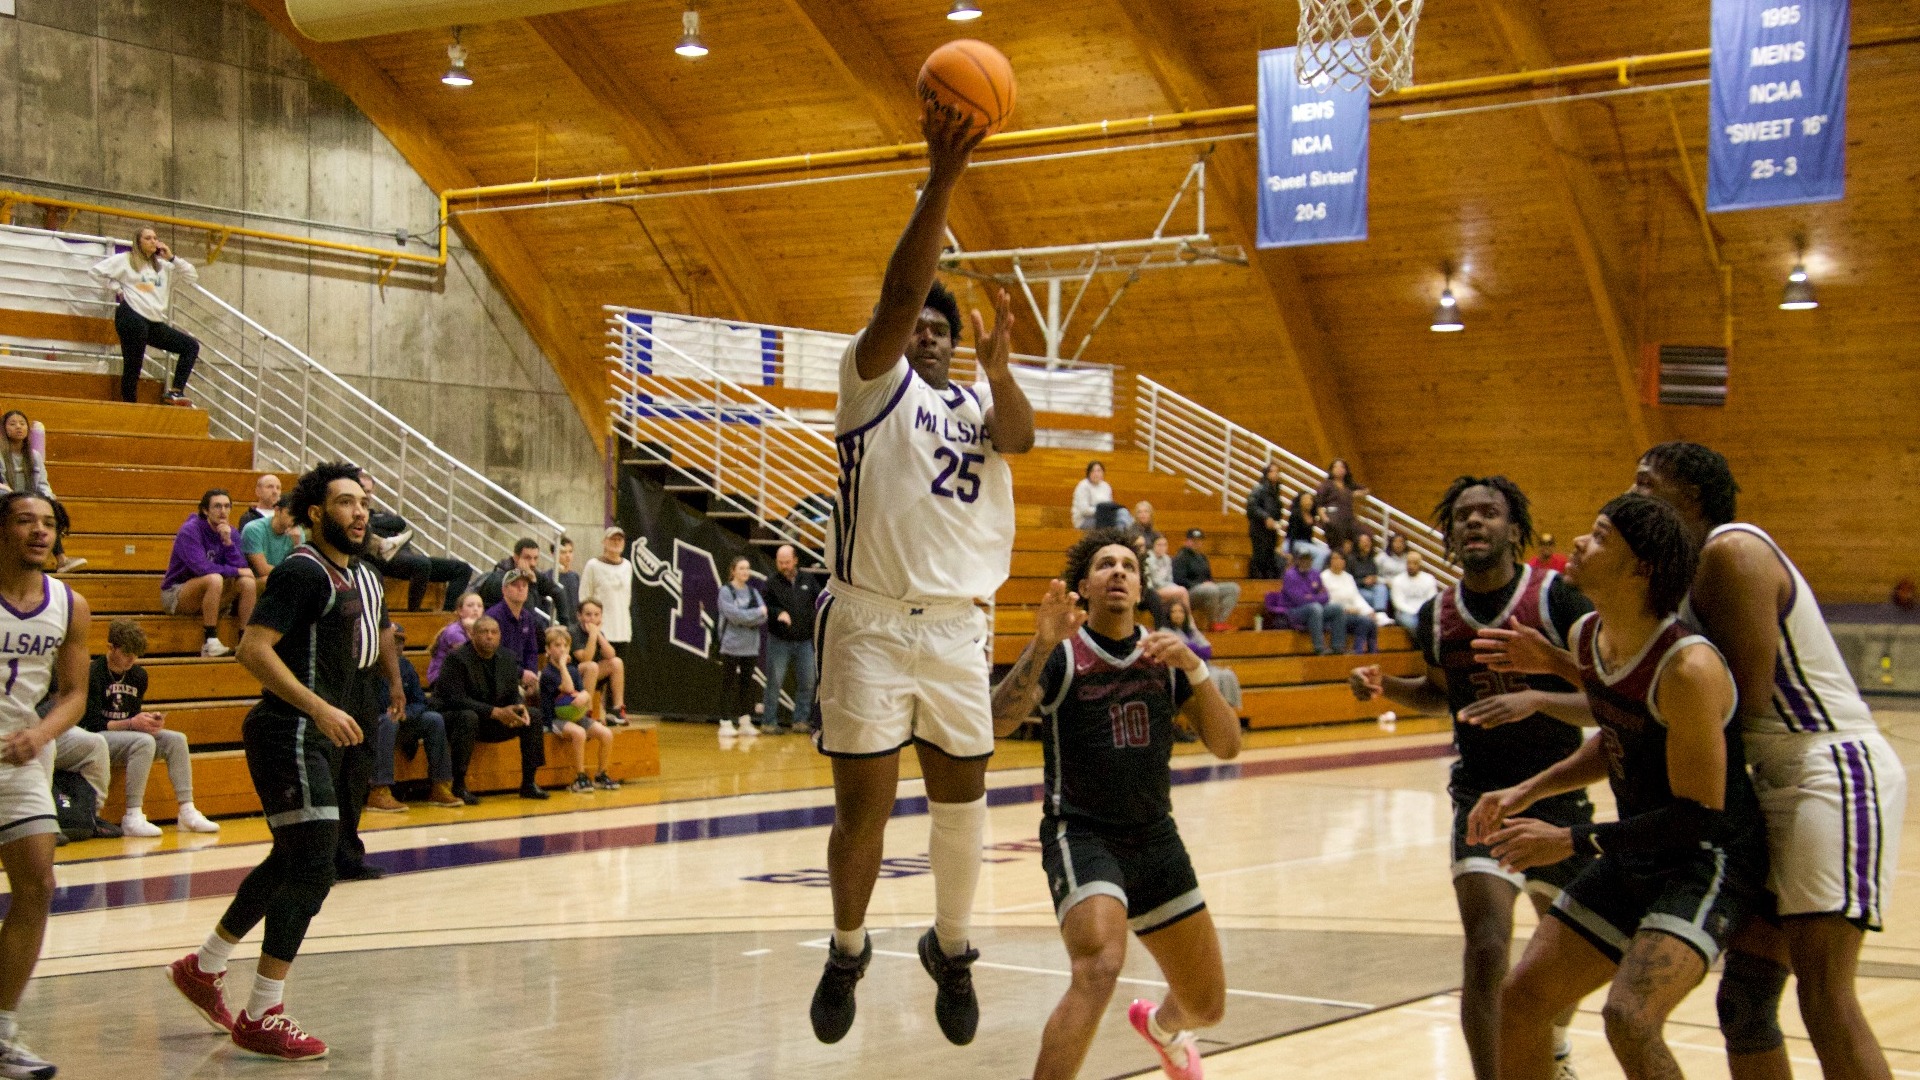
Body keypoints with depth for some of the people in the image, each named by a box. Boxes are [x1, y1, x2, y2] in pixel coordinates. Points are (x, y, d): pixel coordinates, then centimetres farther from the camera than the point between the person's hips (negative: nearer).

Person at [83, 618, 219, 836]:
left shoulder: (139, 675, 9)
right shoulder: (93, 674, -13)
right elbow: (92, 724, -17)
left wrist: (149, 720, -11)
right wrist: (131, 723, -26)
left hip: (127, 733, 7)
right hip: (96, 738, -7)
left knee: (177, 739, -12)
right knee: (144, 742, -33)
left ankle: (187, 812, -15)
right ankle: (133, 817, -34)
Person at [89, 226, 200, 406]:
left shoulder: (163, 265, 20)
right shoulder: (125, 260, 5)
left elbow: (193, 277, 16)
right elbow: (96, 271, 1)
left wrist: (171, 258, 8)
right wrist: (117, 288, -2)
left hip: (155, 323, 7)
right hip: (132, 317, -7)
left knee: (191, 346, 1)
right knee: (133, 366, -7)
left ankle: (175, 392, -5)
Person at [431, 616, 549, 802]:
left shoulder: (508, 658, 3)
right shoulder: (457, 659, -18)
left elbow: (513, 694, 7)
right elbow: (456, 699, -26)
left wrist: (520, 708, -20)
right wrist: (496, 712, -33)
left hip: (492, 721, 7)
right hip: (452, 717, -7)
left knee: (533, 716, -7)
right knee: (468, 716, -40)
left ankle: (529, 783, -2)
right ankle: (458, 786, -33)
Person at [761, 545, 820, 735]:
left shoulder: (809, 580, 7)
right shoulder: (772, 583, -1)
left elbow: (820, 601, 10)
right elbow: (763, 607, -6)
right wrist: (778, 613, -24)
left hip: (804, 641, 3)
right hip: (779, 641, -3)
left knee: (807, 682, 5)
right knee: (775, 682, -3)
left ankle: (801, 720, 15)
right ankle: (769, 721, 3)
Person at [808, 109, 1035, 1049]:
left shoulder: (979, 402, 17)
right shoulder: (873, 383, 4)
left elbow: (1020, 436, -7)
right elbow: (899, 292, -13)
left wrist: (998, 366, -26)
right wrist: (942, 179, -22)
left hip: (956, 627, 4)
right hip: (869, 623, -4)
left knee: (962, 802, 9)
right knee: (863, 808, -1)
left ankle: (951, 947, 29)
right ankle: (847, 952, 20)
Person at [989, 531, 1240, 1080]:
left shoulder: (1164, 654, 6)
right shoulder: (1061, 652, -6)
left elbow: (1227, 746, -2)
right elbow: (1000, 721, -23)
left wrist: (1194, 667, -16)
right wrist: (1041, 645, -36)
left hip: (1156, 838, 5)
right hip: (1082, 834, -5)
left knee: (1206, 1005, 13)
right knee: (1099, 968, -33)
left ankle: (1161, 1026, 49)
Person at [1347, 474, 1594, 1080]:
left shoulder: (1558, 600, -14)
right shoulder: (1436, 616, -3)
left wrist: (1536, 699, -33)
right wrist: (1385, 687, -2)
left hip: (1558, 793, -1)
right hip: (1481, 795, 1)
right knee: (1486, 954, -18)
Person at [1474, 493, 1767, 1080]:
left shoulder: (1688, 668, -27)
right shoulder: (1586, 637, 0)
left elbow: (1701, 817, -25)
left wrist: (1572, 841, -22)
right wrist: (1528, 792, 8)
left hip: (1710, 861, -9)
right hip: (1634, 858, 9)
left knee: (1630, 1018, -27)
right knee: (1522, 997, 8)